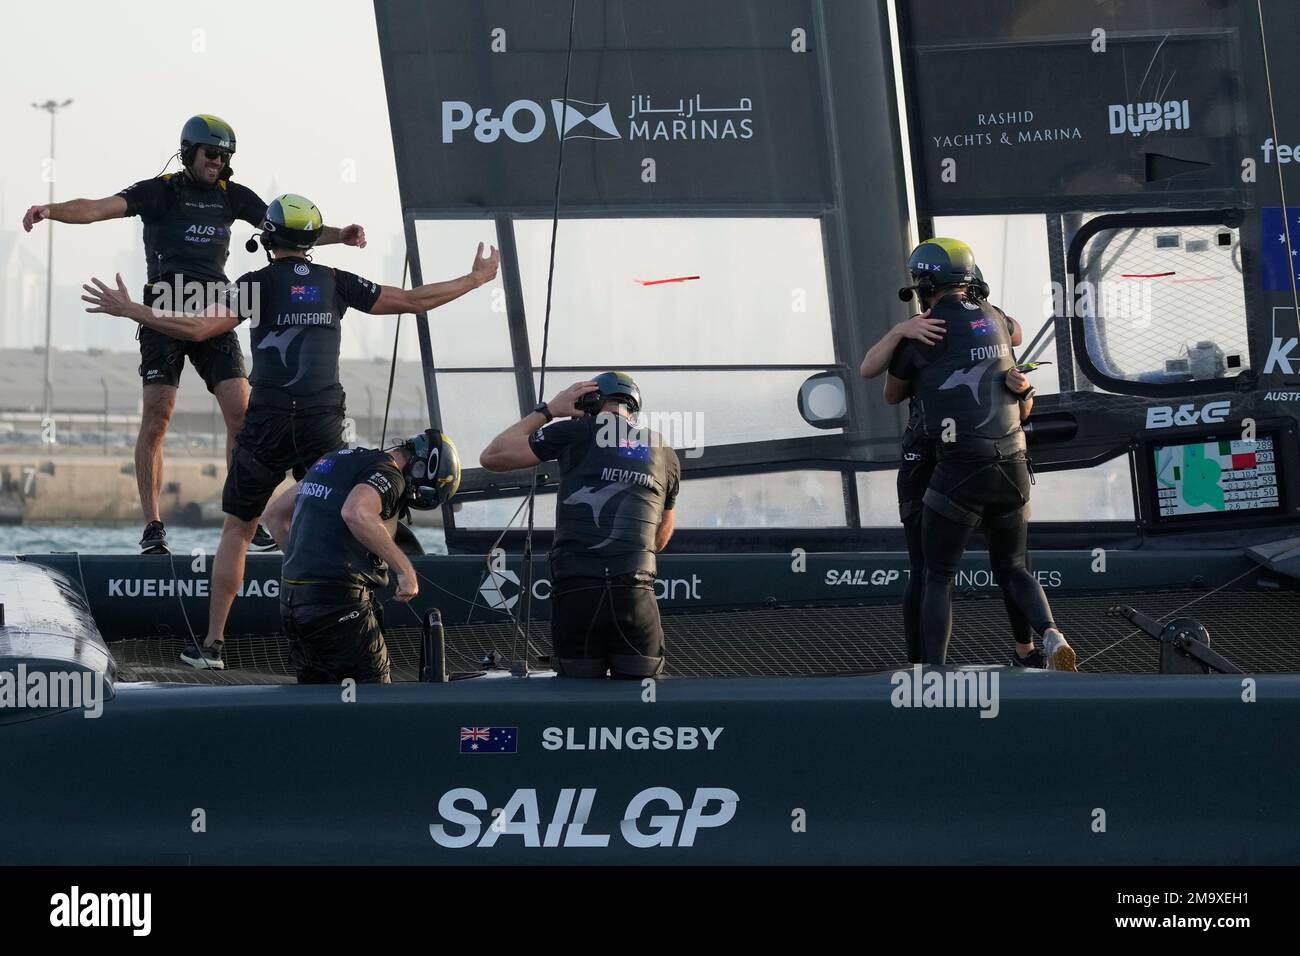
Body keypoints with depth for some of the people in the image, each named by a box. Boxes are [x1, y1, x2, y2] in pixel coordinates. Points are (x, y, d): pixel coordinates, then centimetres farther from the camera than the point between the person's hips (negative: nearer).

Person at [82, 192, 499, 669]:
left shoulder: (258, 283, -2)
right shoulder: (336, 283, 6)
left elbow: (197, 328, -13)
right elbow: (413, 300, 9)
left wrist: (127, 308, -5)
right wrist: (476, 279, 21)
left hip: (267, 424, -2)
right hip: (323, 424, 2)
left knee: (236, 530, 11)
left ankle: (213, 643, 9)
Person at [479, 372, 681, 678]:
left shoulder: (576, 432, 6)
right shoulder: (666, 455, 17)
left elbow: (492, 457, 14)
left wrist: (546, 410, 20)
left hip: (576, 591, -2)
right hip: (636, 595, 2)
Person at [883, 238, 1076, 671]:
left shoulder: (926, 332, -5)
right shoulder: (994, 319, 11)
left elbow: (892, 395, 13)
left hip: (961, 471, -5)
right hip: (1013, 465, 5)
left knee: (938, 578, 6)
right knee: (1011, 569, 18)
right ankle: (1050, 634, -8)